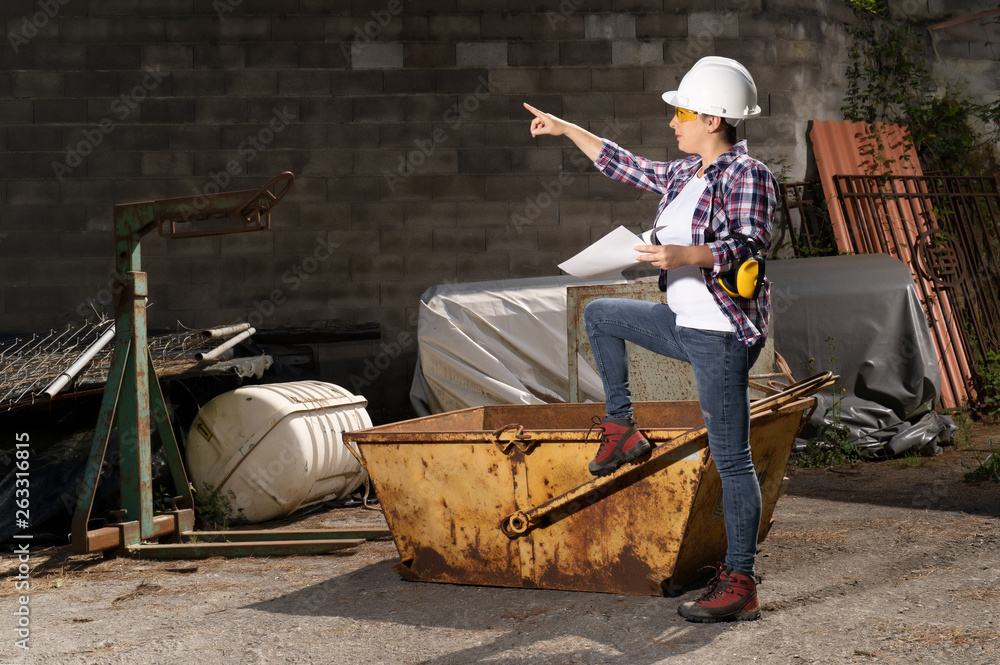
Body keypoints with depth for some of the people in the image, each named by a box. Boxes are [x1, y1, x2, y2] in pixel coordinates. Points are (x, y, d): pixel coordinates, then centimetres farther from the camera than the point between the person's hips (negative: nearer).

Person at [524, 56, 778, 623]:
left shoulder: (748, 176, -14)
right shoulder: (686, 173, 13)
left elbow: (753, 246, -25)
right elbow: (628, 167, 26)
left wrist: (685, 254, -39)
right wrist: (568, 130, 31)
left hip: (722, 334, -9)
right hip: (684, 323, 9)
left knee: (731, 458, -7)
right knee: (600, 315, 23)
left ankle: (741, 584, -1)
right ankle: (622, 429, 26)